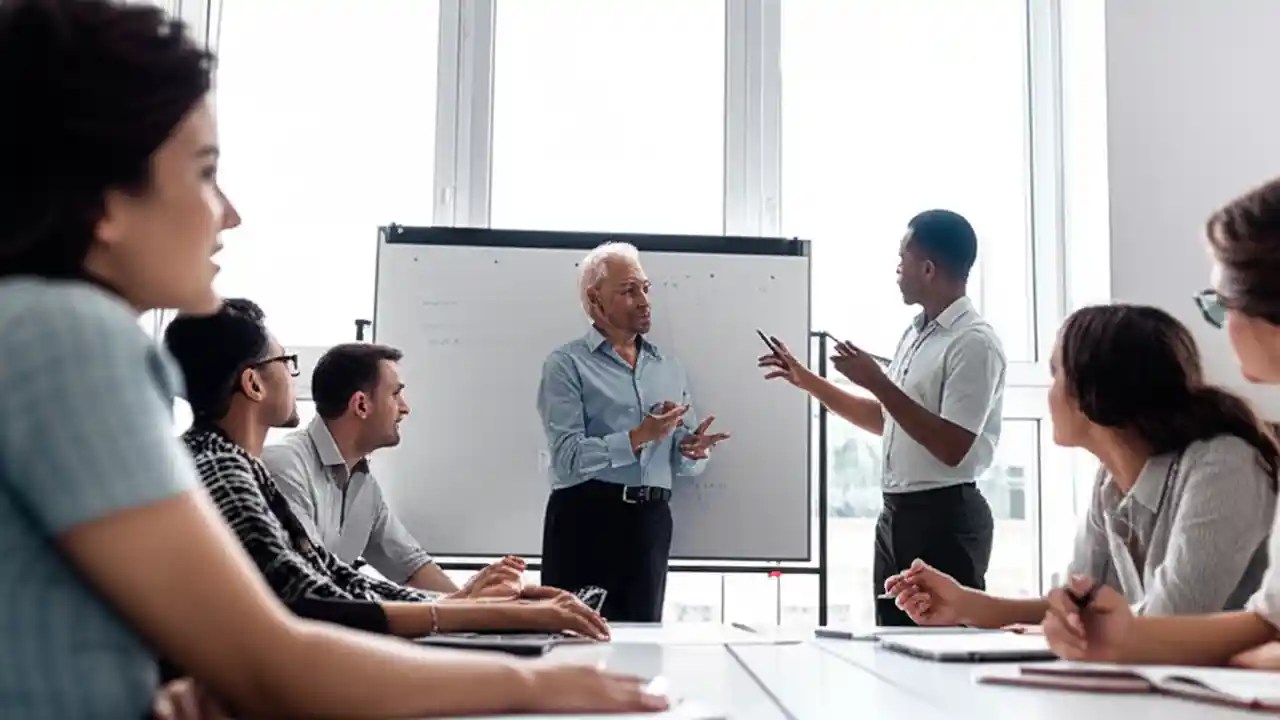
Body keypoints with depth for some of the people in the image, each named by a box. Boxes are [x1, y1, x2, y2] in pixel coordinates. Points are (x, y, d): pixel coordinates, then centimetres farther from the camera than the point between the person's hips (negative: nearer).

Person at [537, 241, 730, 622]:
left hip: (650, 520, 5)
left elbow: (683, 462, 13)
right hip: (585, 518, -5)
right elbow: (568, 457, -14)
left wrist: (692, 451, -9)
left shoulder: (669, 366, 15)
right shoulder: (567, 363, -3)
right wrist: (640, 437, -20)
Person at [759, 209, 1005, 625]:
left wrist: (876, 382, -22)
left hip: (945, 517, -9)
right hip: (897, 513, 9)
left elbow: (952, 448, -22)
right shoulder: (915, 334, 12)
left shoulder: (974, 342, -16)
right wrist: (806, 380, 20)